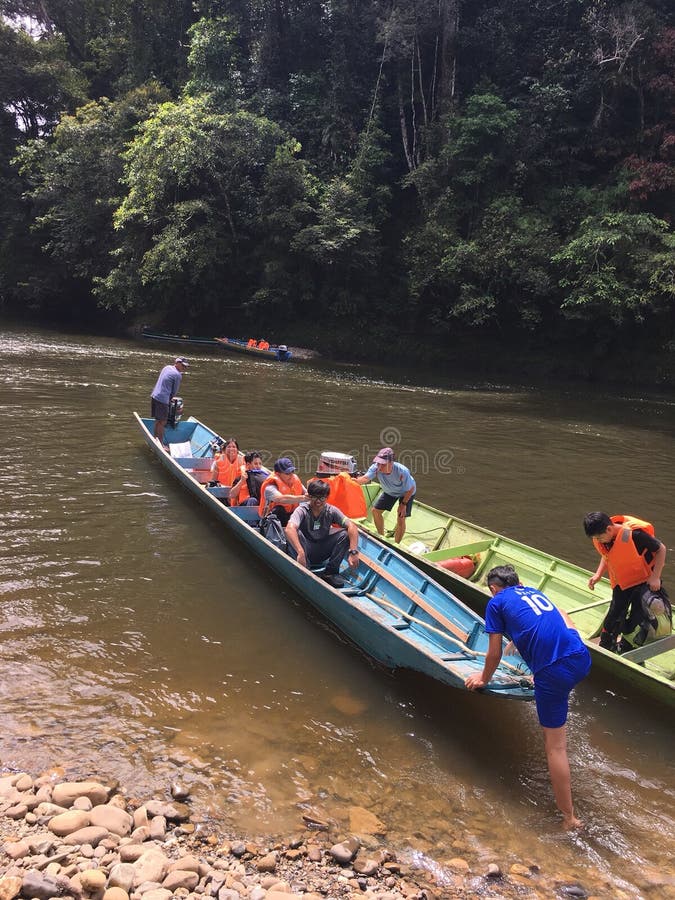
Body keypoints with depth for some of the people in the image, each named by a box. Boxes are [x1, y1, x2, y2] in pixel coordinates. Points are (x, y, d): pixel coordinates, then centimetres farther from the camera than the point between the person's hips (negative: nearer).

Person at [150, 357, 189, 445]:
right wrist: (169, 400, 13)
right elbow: (174, 391, -2)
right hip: (162, 399, -9)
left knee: (158, 420, 17)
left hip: (154, 396, 9)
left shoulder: (166, 367, 13)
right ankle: (160, 444, 1)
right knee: (162, 422, -2)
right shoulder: (178, 375, -11)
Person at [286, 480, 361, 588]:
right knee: (294, 533, -31)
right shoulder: (302, 510, -18)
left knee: (345, 533, -18)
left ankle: (331, 572, -13)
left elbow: (352, 526, -20)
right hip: (306, 550, -3)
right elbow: (290, 528, -39)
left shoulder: (331, 511, -8)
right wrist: (301, 553, -53)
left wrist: (353, 552, -36)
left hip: (323, 553, 3)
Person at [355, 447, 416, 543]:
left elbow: (410, 489, -26)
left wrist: (403, 504, -21)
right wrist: (355, 481, -67)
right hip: (389, 491, 5)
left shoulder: (402, 472, -41)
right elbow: (366, 478, -47)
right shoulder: (376, 467, -31)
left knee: (401, 519, -12)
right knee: (375, 510, 7)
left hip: (405, 493, -5)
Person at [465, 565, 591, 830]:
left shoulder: (496, 602, 11)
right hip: (582, 658, 7)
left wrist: (484, 679, 31)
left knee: (555, 746, 5)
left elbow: (494, 654, 13)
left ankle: (569, 818, 11)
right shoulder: (535, 592, 27)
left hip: (554, 670, -6)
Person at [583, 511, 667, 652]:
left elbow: (661, 549, -20)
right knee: (614, 616, 6)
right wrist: (598, 574, -7)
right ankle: (604, 649, 20)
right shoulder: (601, 536, -15)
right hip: (621, 582, 5)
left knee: (636, 619, 1)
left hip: (644, 581, -5)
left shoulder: (634, 535, -35)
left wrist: (655, 577, -23)